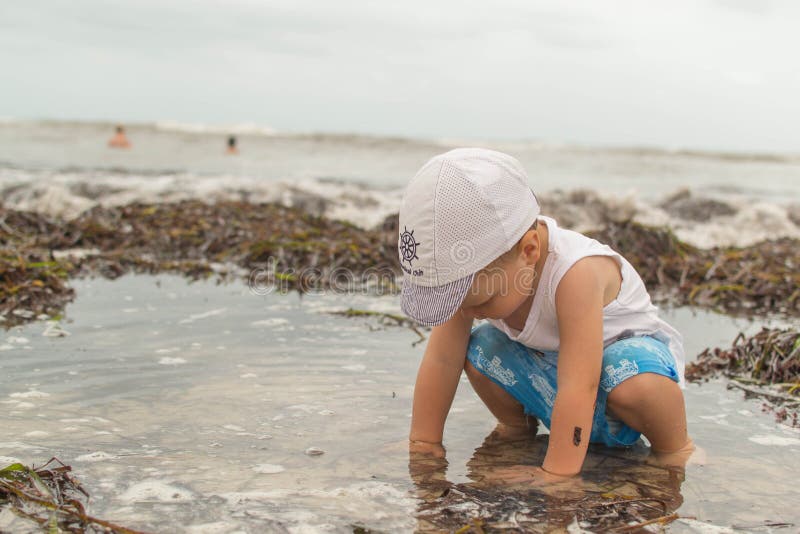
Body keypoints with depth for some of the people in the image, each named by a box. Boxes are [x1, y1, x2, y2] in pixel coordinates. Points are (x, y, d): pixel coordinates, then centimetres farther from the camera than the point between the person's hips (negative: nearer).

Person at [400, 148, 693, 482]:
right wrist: (423, 443, -16)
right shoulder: (468, 275, -21)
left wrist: (556, 473, -43)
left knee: (635, 382, -38)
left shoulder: (576, 273, -41)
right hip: (547, 361, 6)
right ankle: (517, 425, 12)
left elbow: (579, 388, -43)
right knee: (478, 348, -16)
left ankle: (673, 446, -6)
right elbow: (441, 359, -16)